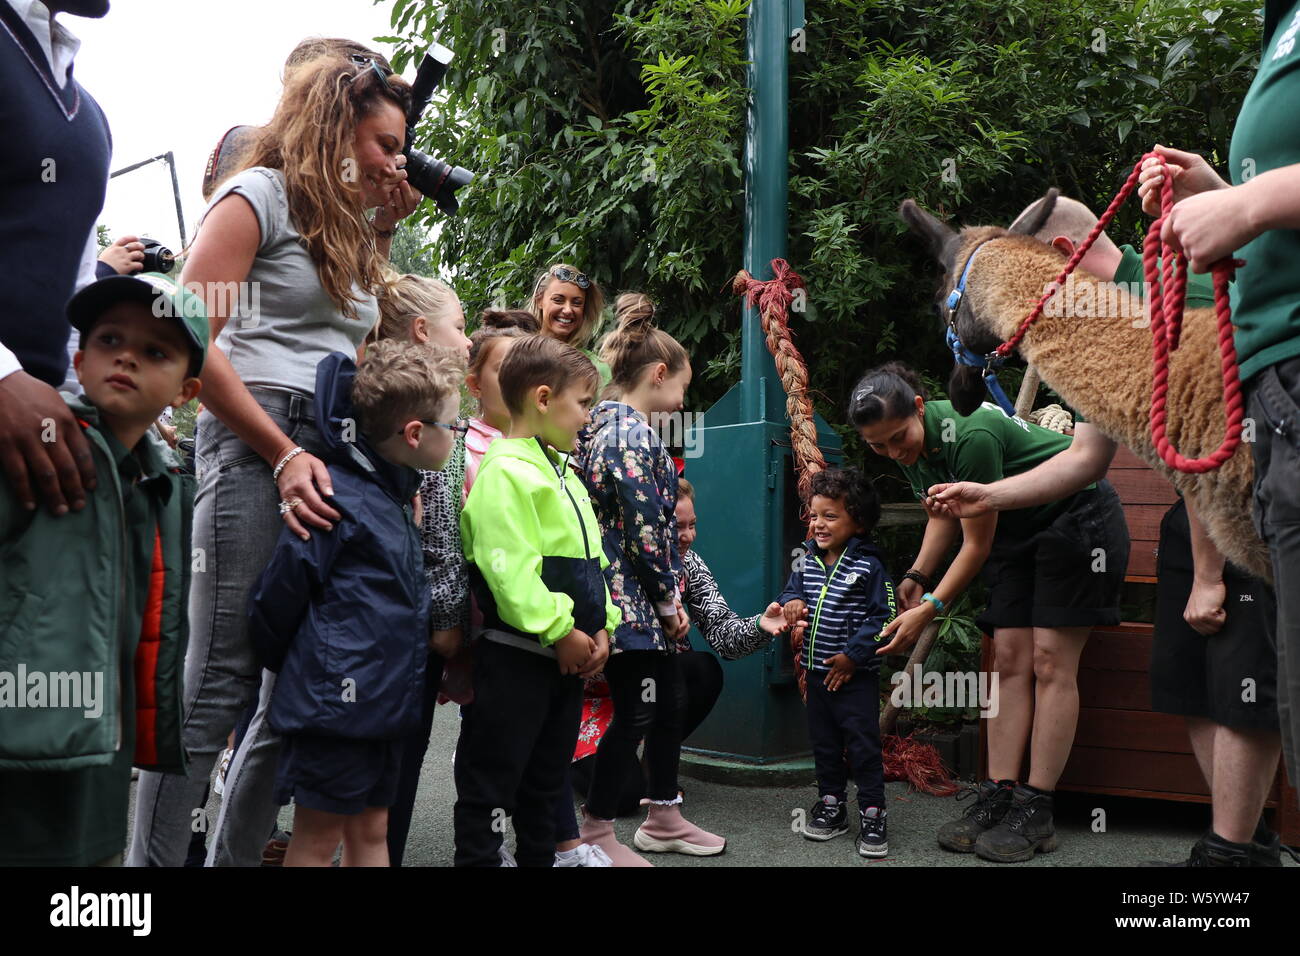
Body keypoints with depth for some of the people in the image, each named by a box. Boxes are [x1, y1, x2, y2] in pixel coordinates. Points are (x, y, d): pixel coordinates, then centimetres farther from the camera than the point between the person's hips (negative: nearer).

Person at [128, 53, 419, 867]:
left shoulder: (352, 236, 25)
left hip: (333, 462, 8)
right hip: (257, 447, -8)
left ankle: (235, 857, 18)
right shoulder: (260, 195, 2)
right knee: (220, 686, -10)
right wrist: (284, 453, -15)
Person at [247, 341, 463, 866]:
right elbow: (279, 596, -15)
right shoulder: (337, 499, -19)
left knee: (371, 831, 17)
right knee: (317, 840, 6)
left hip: (385, 700, 8)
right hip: (337, 700, -8)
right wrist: (289, 668, 0)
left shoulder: (396, 497, 11)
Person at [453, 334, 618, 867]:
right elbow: (508, 568, -24)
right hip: (514, 656, -9)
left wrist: (602, 626, 5)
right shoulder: (505, 472, -15)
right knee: (490, 784, 1)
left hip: (569, 656, 9)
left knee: (545, 784, 19)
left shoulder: (563, 473, 15)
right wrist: (560, 631, -19)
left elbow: (590, 558, 17)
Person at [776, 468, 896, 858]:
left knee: (863, 745, 0)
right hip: (817, 673, 6)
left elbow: (882, 617, -13)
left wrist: (852, 655, -16)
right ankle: (831, 804, 29)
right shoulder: (807, 560, 4)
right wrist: (792, 602, -8)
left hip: (856, 675, -6)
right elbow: (792, 590, 17)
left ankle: (872, 814, 11)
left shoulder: (868, 566, -13)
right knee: (824, 742, 15)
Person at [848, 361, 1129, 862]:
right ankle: (997, 797, 0)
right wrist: (917, 576, -5)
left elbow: (977, 545, -25)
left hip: (1079, 517, -8)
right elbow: (945, 514, 7)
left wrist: (929, 608, -22)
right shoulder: (913, 446, -8)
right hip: (1017, 529, 8)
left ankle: (1036, 812, -8)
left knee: (1050, 662, -11)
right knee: (1010, 661, 0)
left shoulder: (969, 435, -34)